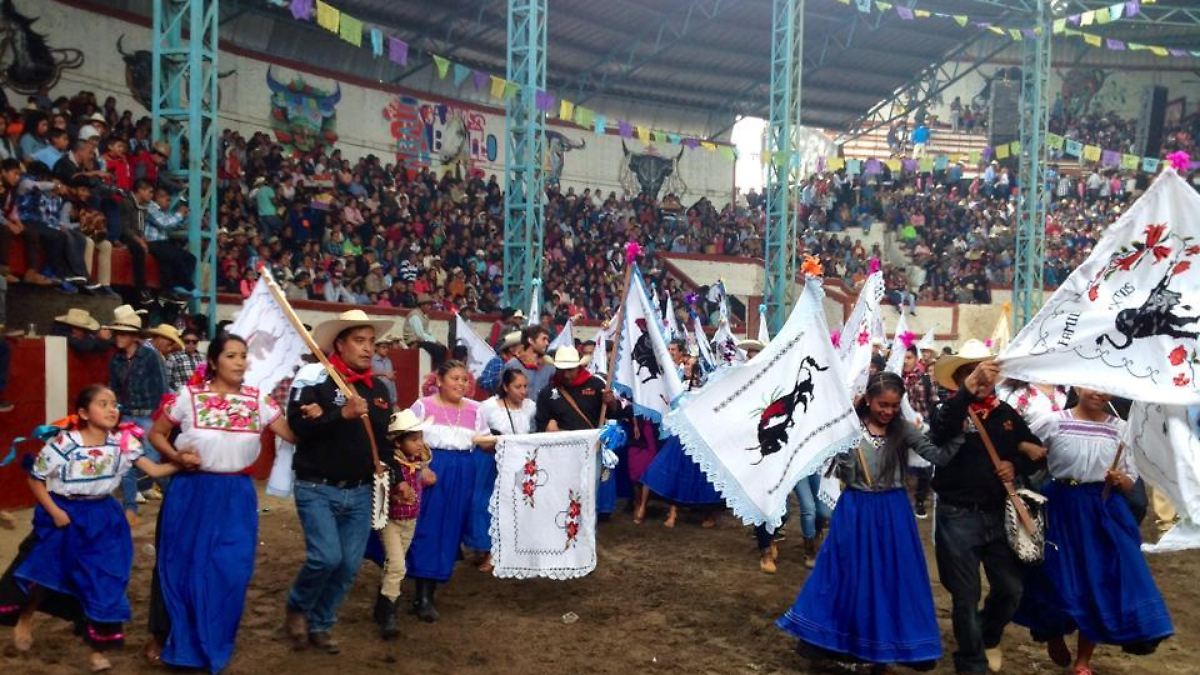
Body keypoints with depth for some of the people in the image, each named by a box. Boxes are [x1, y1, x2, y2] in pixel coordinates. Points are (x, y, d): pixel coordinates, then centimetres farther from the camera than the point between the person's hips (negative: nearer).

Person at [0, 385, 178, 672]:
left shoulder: (123, 442, -10)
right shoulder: (64, 442, -18)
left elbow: (153, 470, -12)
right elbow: (35, 479, -7)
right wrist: (54, 511, -13)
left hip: (101, 518, 3)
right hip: (64, 514, -2)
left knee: (103, 581, 2)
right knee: (44, 571, 6)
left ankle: (98, 648, 18)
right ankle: (24, 618, 42)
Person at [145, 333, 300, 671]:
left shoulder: (258, 400, 0)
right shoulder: (189, 396, -6)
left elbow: (295, 436, -5)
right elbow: (156, 434, 5)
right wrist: (176, 456, -12)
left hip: (237, 497, 2)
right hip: (192, 494, -2)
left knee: (229, 572, 6)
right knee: (183, 568, 8)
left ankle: (214, 647, 26)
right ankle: (175, 642, 31)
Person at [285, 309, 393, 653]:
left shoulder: (378, 388, 8)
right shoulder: (314, 377, -9)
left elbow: (385, 433, 11)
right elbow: (297, 425, -20)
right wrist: (342, 414, -30)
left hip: (359, 492, 5)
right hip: (317, 488, -5)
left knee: (349, 565, 6)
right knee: (326, 557, -15)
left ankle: (319, 625, 27)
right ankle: (297, 608, 15)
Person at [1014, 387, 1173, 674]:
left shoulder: (1120, 429, 2)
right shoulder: (1052, 422, -6)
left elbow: (1131, 482, 8)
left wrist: (1120, 480, -14)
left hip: (1104, 512, 2)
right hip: (1061, 509, -2)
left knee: (1100, 582, 3)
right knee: (1056, 579, 5)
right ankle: (1054, 637, 38)